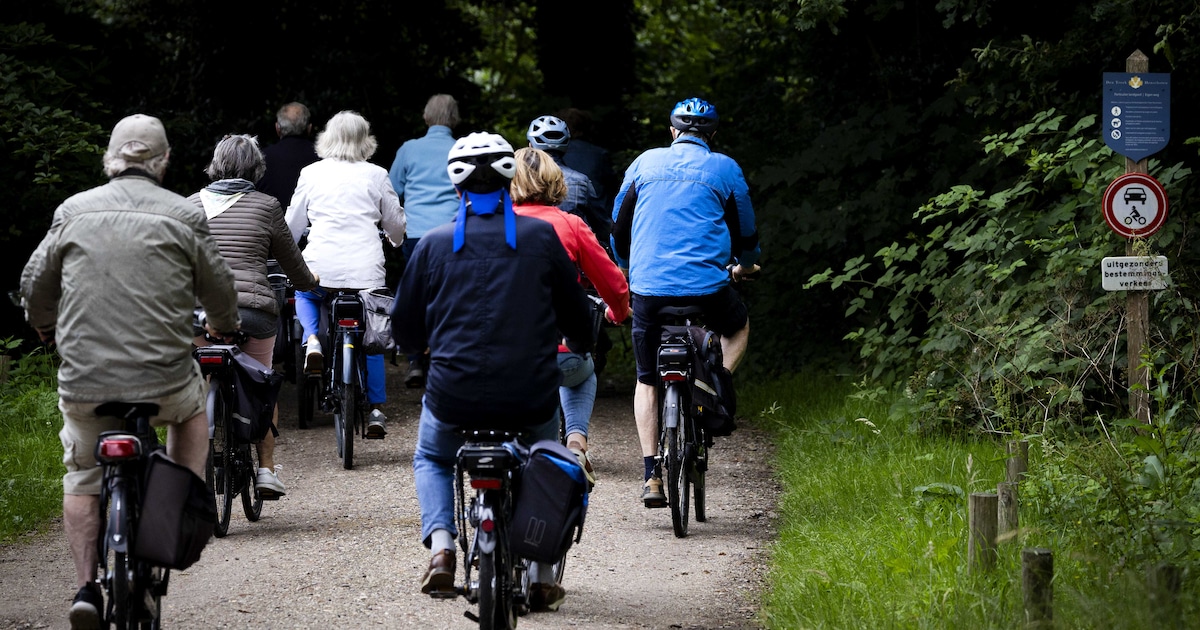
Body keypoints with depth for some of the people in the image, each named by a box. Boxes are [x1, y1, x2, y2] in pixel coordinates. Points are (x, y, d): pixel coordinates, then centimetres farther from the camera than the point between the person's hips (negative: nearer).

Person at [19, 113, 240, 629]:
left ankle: (85, 585, 9)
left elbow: (35, 283, 14)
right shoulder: (183, 216, 0)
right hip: (162, 380, -1)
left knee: (82, 479, 21)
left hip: (84, 381, 1)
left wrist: (45, 326, 37)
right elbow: (218, 289, 10)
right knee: (193, 406, 32)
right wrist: (224, 326, 33)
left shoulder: (73, 211, 5)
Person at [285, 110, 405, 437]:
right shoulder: (375, 176, 5)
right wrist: (395, 240, 39)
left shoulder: (311, 173, 6)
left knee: (304, 295, 33)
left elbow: (292, 225, 14)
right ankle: (376, 410, 11)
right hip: (366, 271, 0)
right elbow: (396, 225, 15)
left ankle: (312, 340, 5)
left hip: (321, 268, 0)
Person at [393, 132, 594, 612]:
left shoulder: (434, 244, 1)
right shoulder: (541, 236, 0)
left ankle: (441, 545, 7)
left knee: (430, 460, 32)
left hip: (454, 396, 0)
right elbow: (577, 320, 9)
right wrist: (582, 340, 33)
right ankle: (543, 574, 17)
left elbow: (405, 332, 8)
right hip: (531, 400, 0)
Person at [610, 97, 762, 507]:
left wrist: (627, 267, 40)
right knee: (738, 327, 32)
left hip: (648, 286, 1)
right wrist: (744, 265, 39)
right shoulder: (723, 168, 6)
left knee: (647, 380, 15)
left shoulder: (645, 163, 11)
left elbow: (619, 224, 20)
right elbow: (745, 229, 16)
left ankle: (651, 477, 5)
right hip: (706, 286, -1)